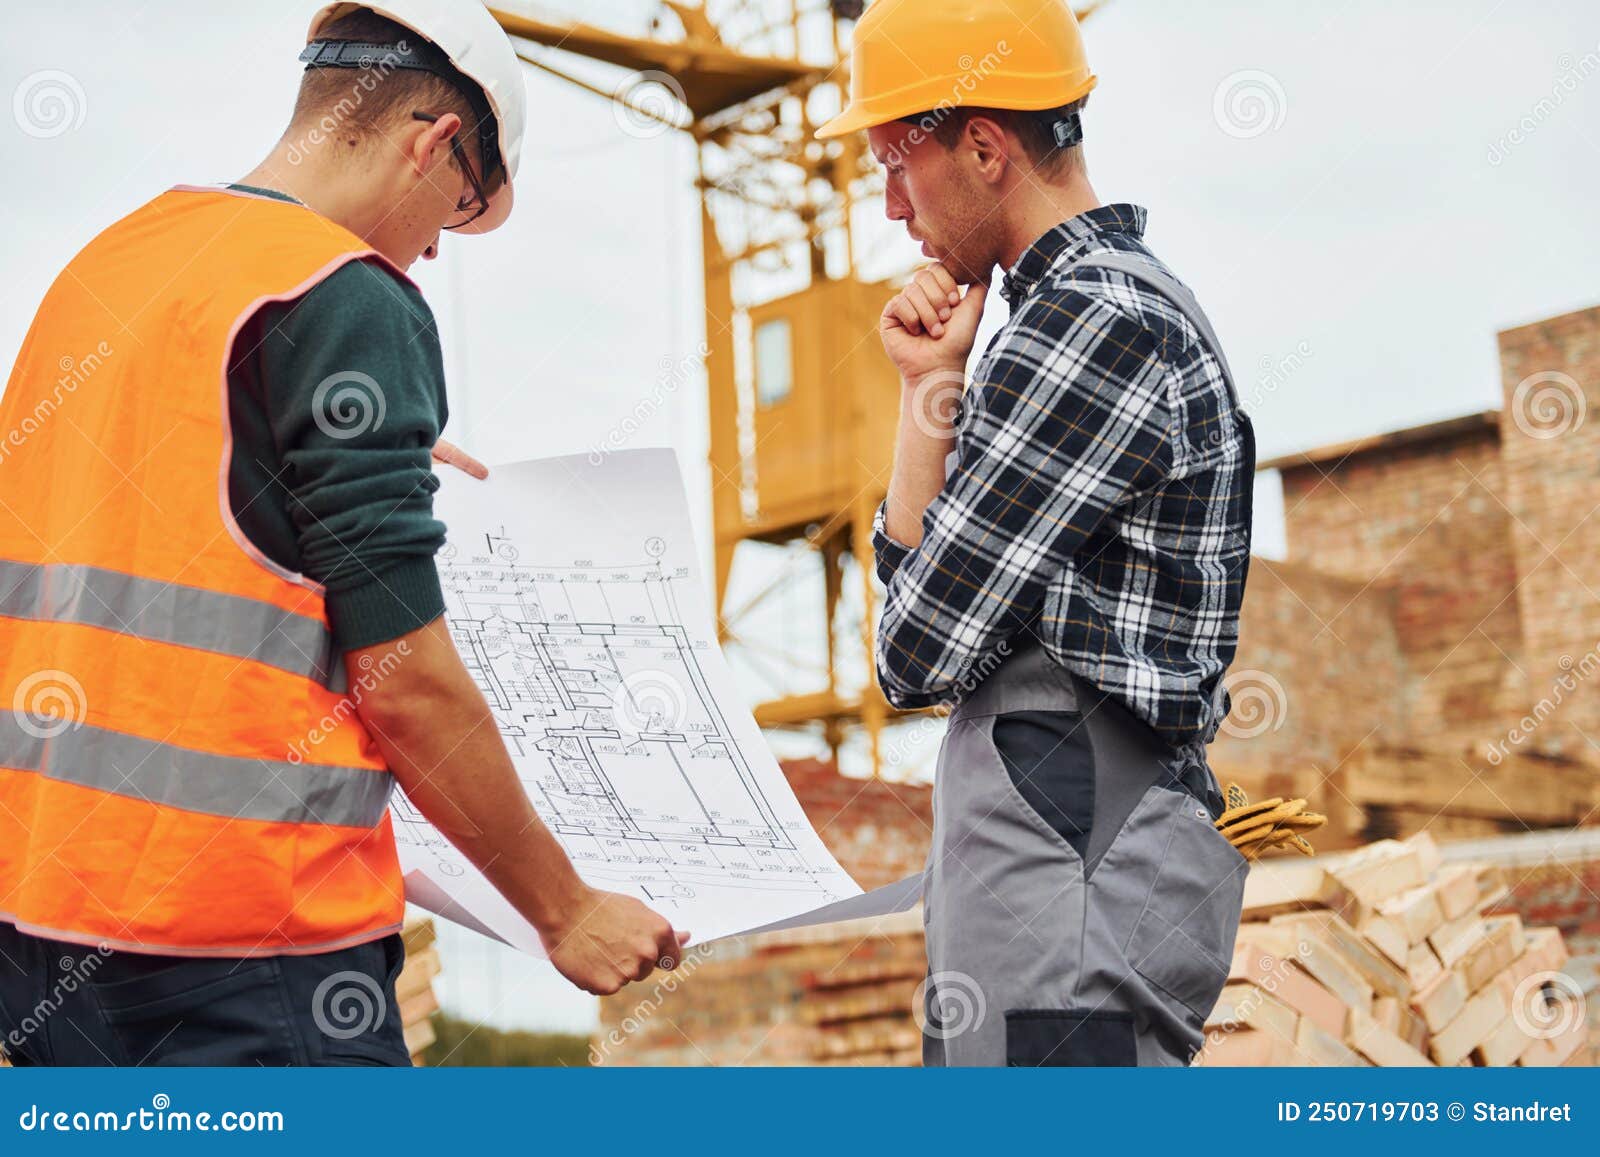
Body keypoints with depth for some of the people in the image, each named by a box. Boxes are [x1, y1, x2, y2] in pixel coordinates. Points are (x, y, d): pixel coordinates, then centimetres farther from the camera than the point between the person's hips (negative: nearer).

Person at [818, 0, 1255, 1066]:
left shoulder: (1093, 324, -14)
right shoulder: (1120, 299, 19)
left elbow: (918, 652, -13)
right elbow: (916, 568, 18)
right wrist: (931, 384, 8)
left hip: (1077, 859, -11)